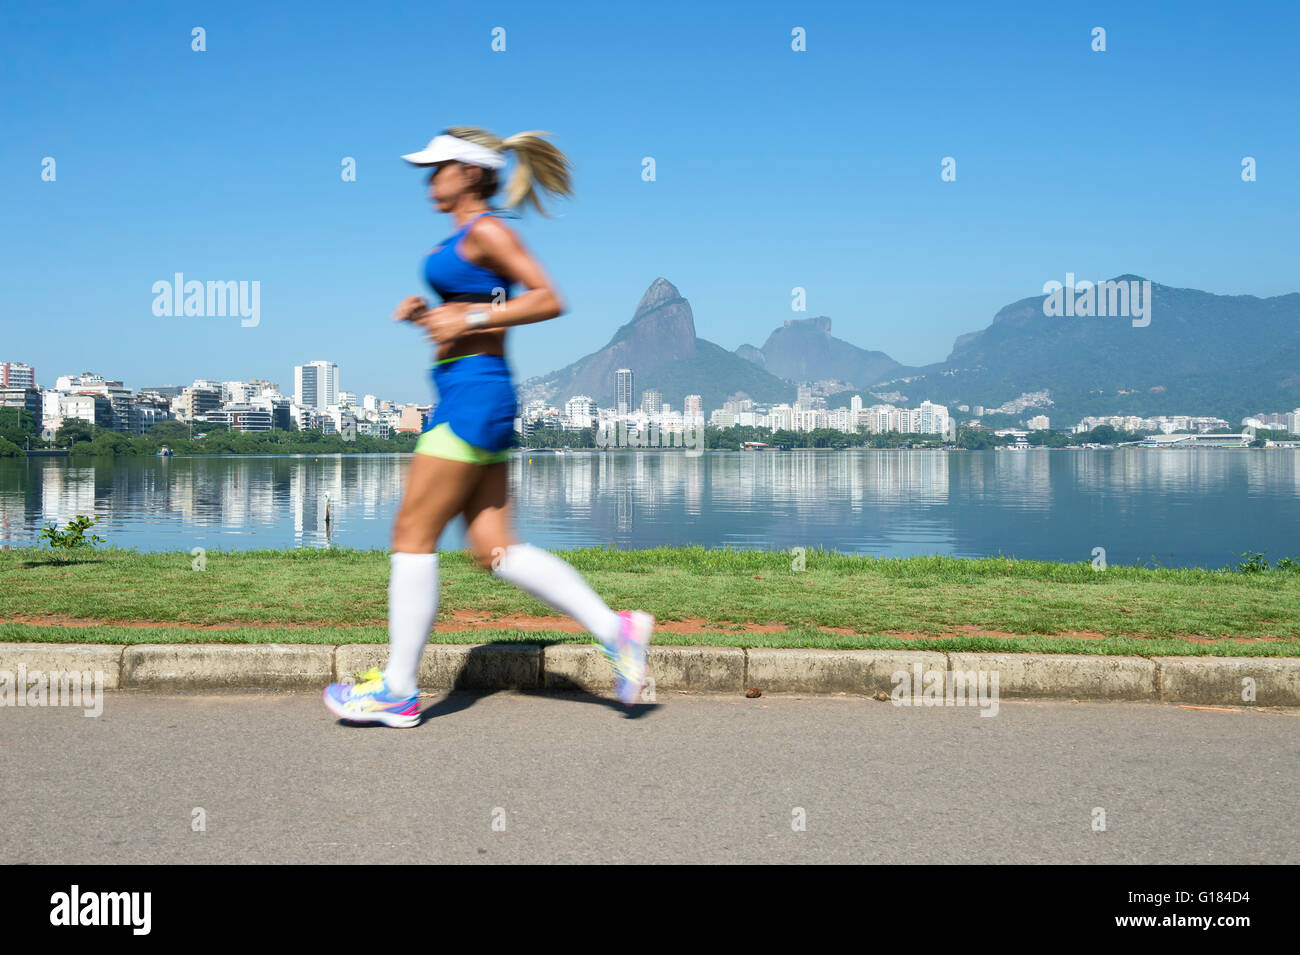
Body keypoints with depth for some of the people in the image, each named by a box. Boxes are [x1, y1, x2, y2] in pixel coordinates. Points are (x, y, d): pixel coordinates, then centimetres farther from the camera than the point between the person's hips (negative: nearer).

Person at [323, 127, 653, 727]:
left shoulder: (485, 230, -8)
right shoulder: (465, 239, 20)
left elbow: (549, 300, -15)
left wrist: (468, 319, -16)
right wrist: (427, 316, 10)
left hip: (473, 393, -10)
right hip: (468, 397, 10)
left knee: (413, 534, -4)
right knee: (494, 548, 6)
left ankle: (398, 689, 4)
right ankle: (615, 629, 5)